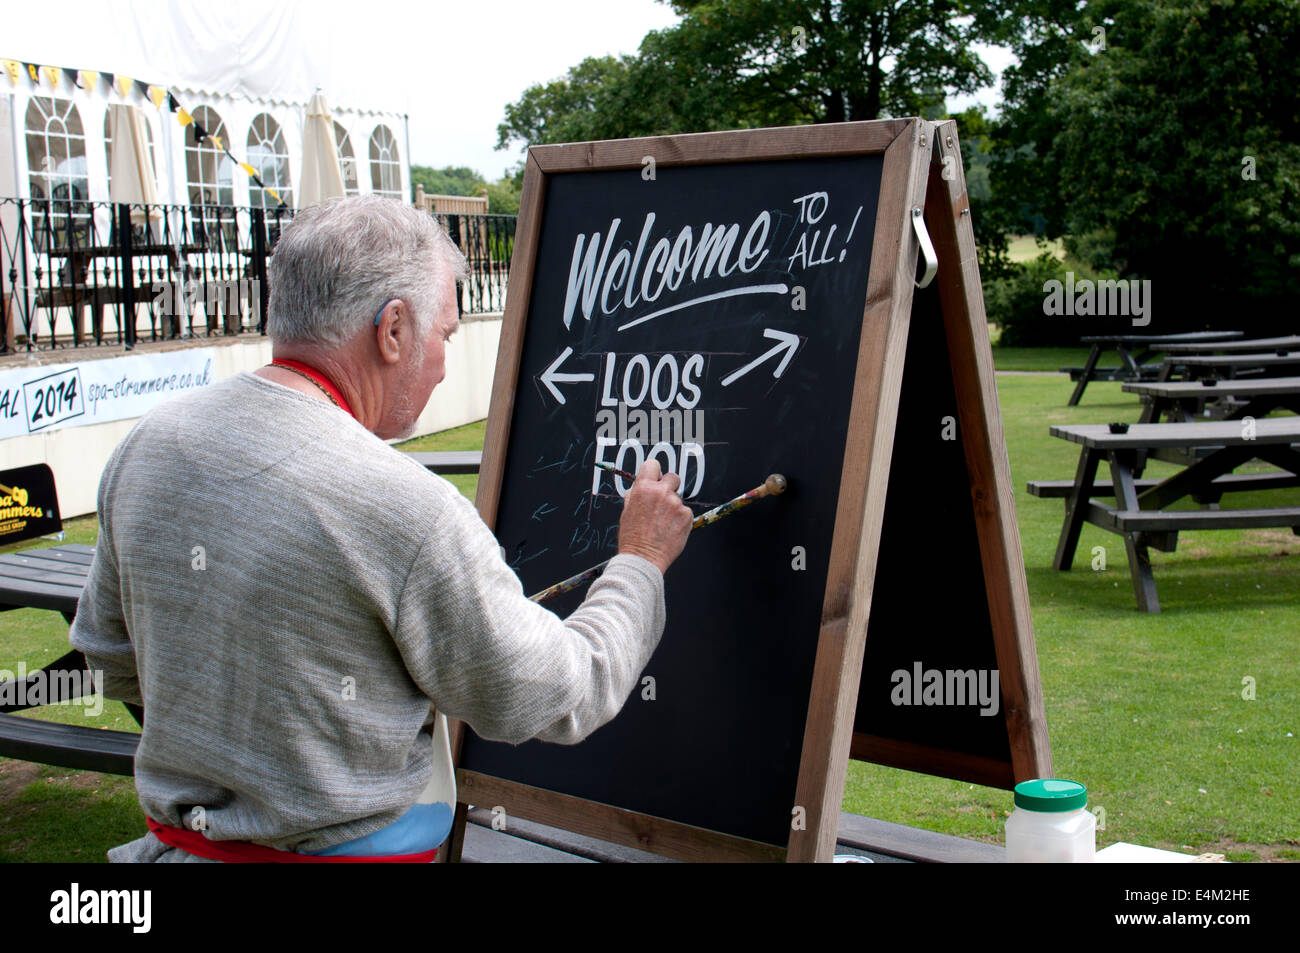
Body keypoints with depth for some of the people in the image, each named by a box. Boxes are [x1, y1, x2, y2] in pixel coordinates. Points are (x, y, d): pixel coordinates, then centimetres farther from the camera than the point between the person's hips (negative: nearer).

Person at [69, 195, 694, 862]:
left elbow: (115, 661, 9)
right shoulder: (405, 509, -24)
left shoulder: (145, 445, -4)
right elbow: (554, 702, -13)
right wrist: (640, 563, 1)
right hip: (351, 848, -6)